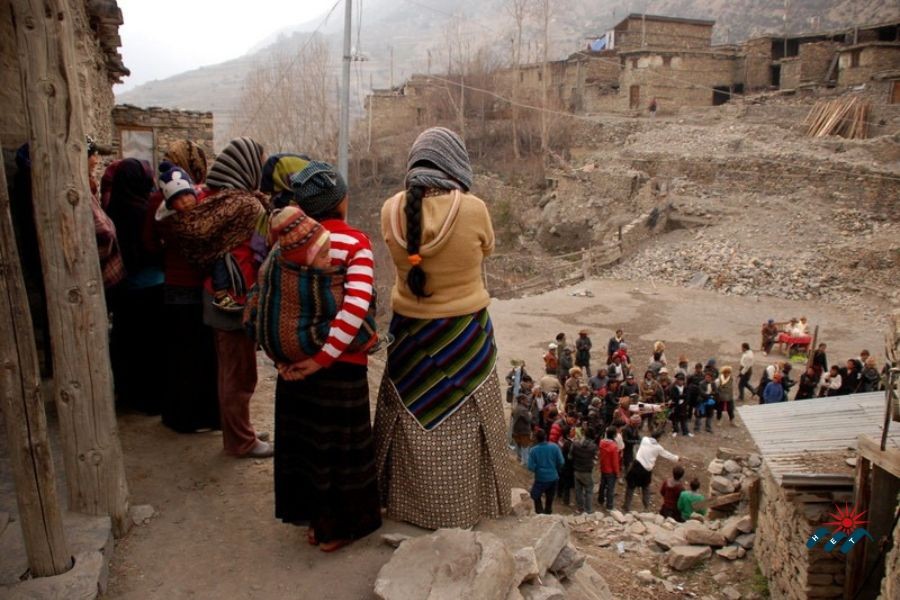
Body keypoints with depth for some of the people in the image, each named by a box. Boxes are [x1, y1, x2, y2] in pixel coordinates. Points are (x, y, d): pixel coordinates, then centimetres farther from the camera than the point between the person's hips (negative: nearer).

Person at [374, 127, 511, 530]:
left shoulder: (392, 210, -10)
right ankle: (463, 507, 32)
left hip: (410, 332, 3)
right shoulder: (473, 210, -18)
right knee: (461, 426, 15)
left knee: (412, 419, 20)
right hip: (464, 334, -2)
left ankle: (407, 503, 36)